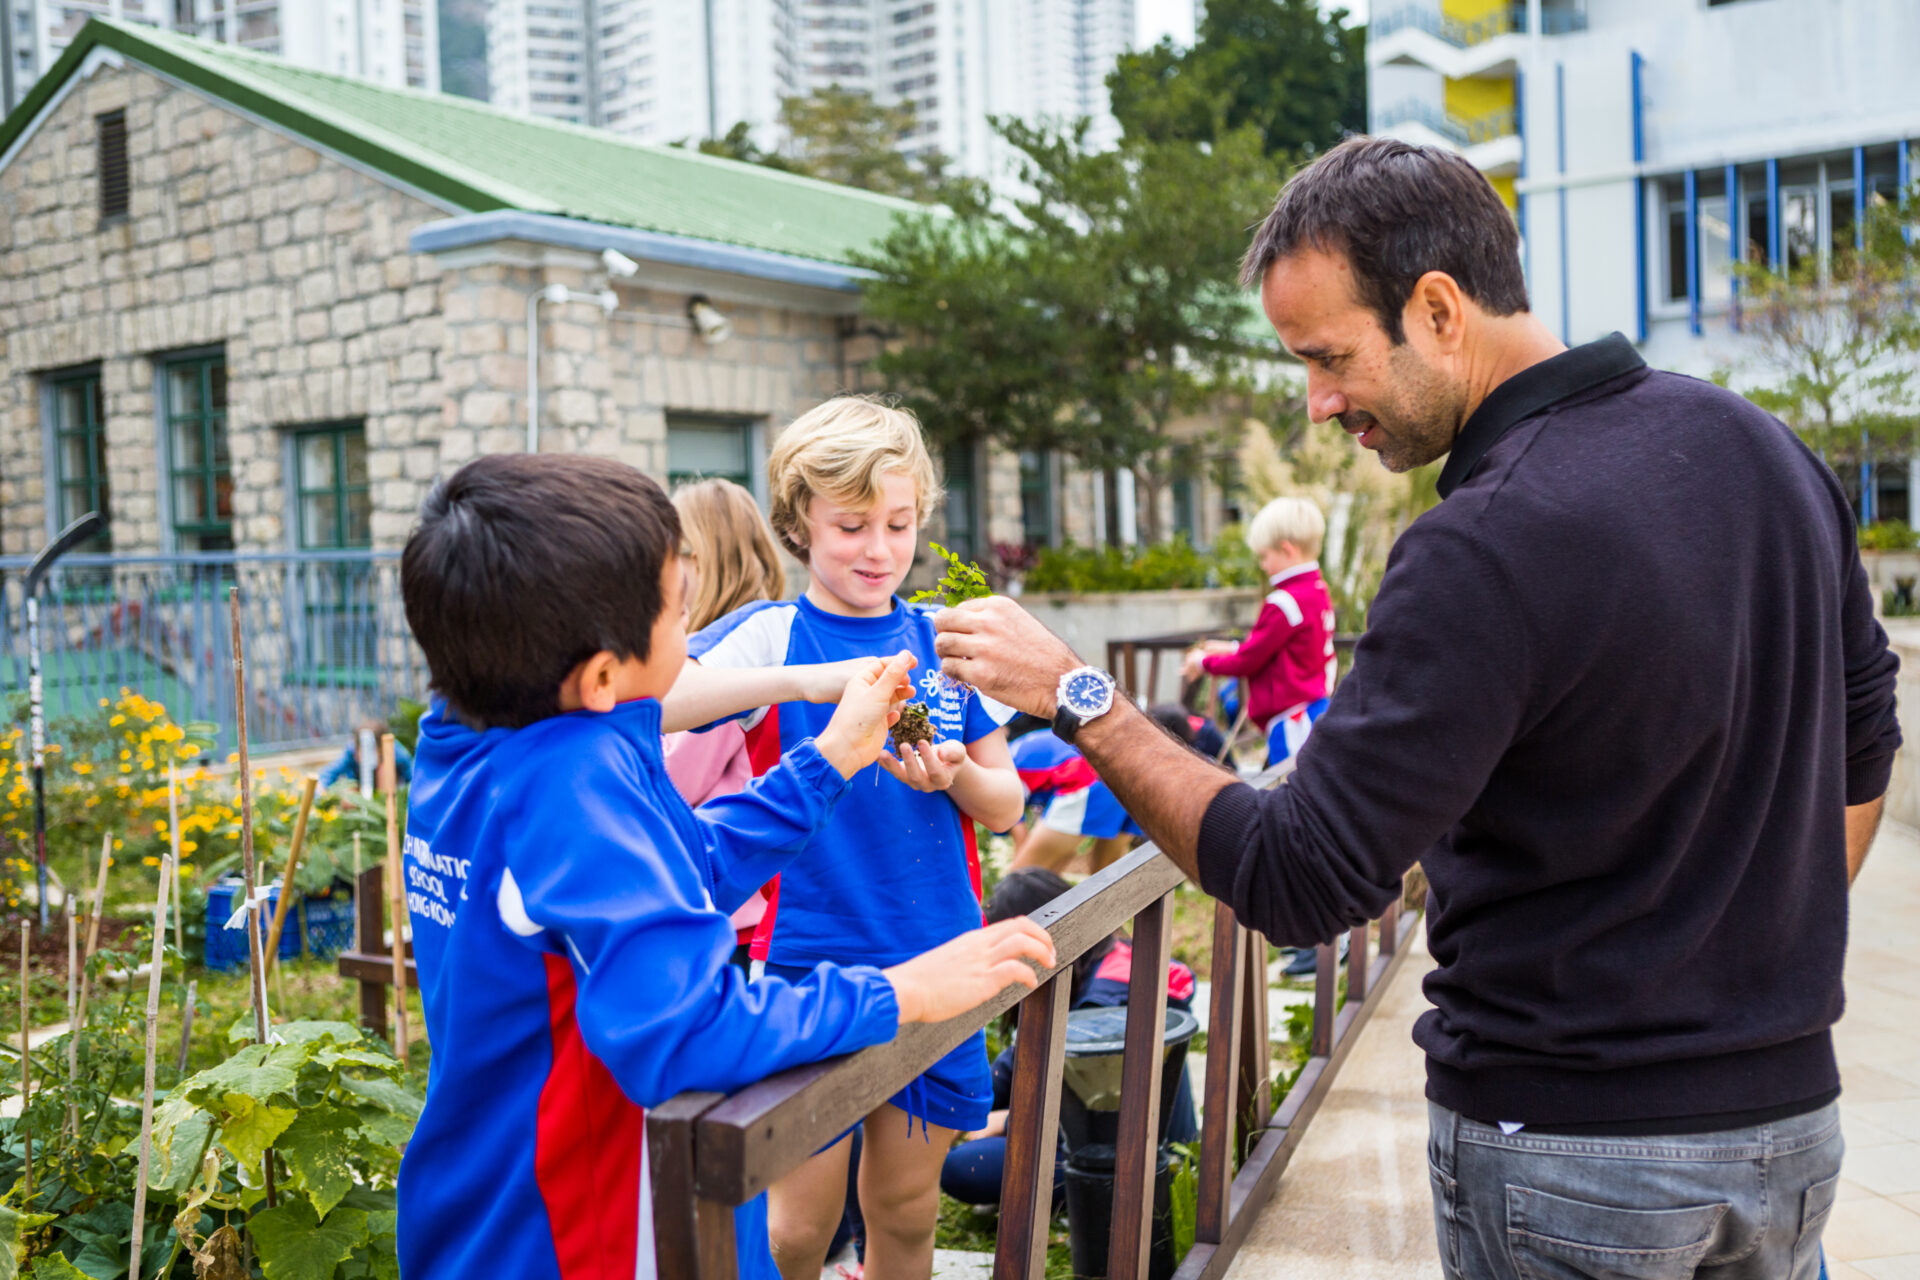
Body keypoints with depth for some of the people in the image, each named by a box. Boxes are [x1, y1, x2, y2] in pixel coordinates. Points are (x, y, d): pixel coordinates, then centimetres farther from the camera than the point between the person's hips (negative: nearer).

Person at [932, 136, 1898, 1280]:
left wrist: (1080, 699, -18)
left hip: (1569, 1153, -7)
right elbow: (1862, 747, 11)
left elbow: (1303, 881, -25)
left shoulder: (1484, 554, -27)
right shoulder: (1771, 449, -1)